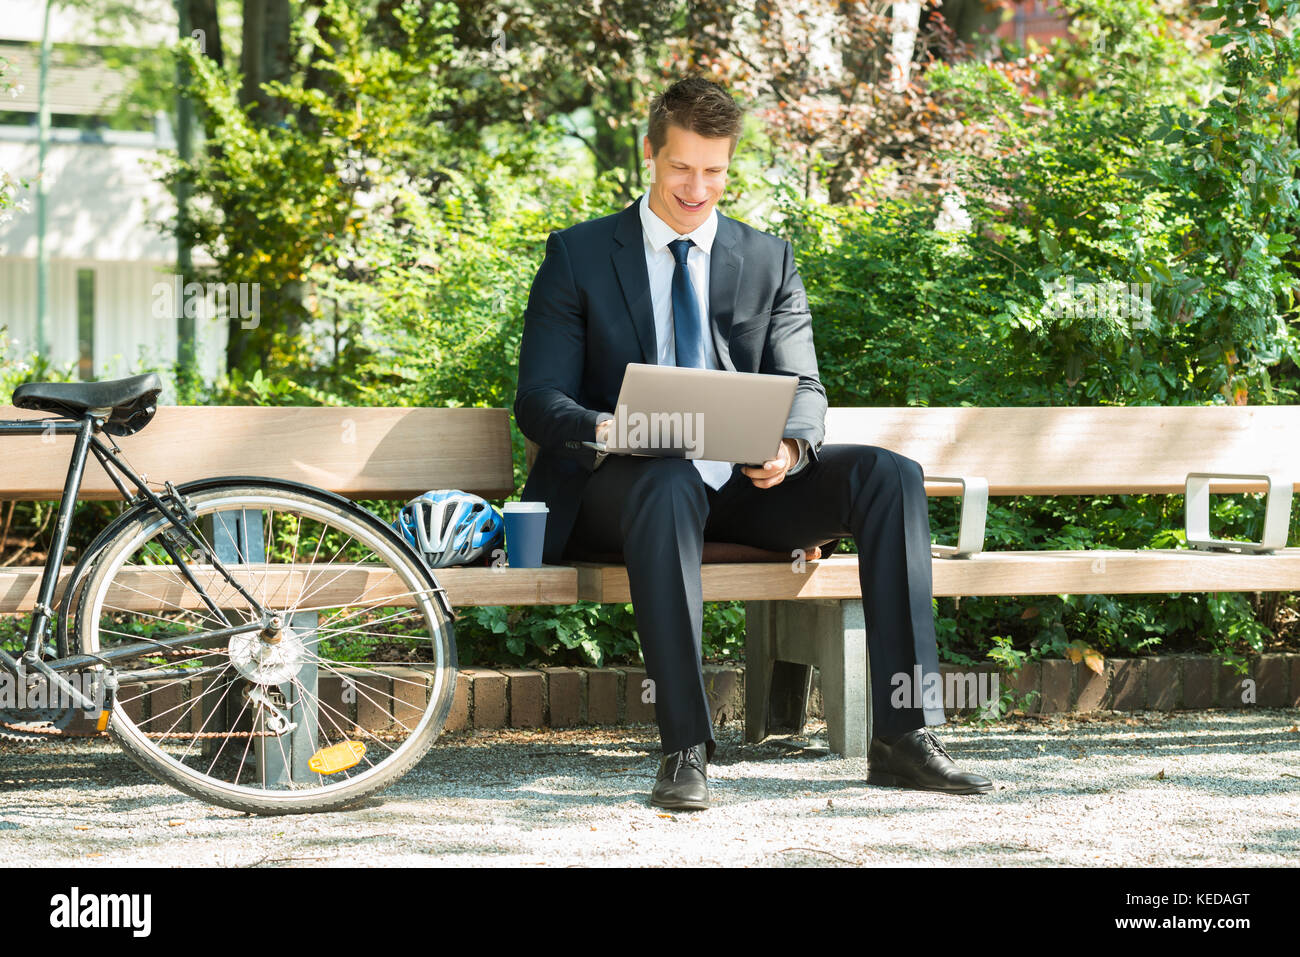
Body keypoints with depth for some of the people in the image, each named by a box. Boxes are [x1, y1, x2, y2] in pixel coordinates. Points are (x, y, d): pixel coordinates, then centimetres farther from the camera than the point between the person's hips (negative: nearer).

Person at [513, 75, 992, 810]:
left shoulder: (769, 261, 14)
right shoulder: (579, 255, 6)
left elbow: (803, 387, 5)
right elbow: (539, 399, -1)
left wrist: (790, 447, -20)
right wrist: (601, 430, -26)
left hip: (742, 482, 4)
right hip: (618, 485, -3)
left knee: (890, 475, -21)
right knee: (669, 486, -41)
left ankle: (905, 735, -26)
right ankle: (686, 748, -42)